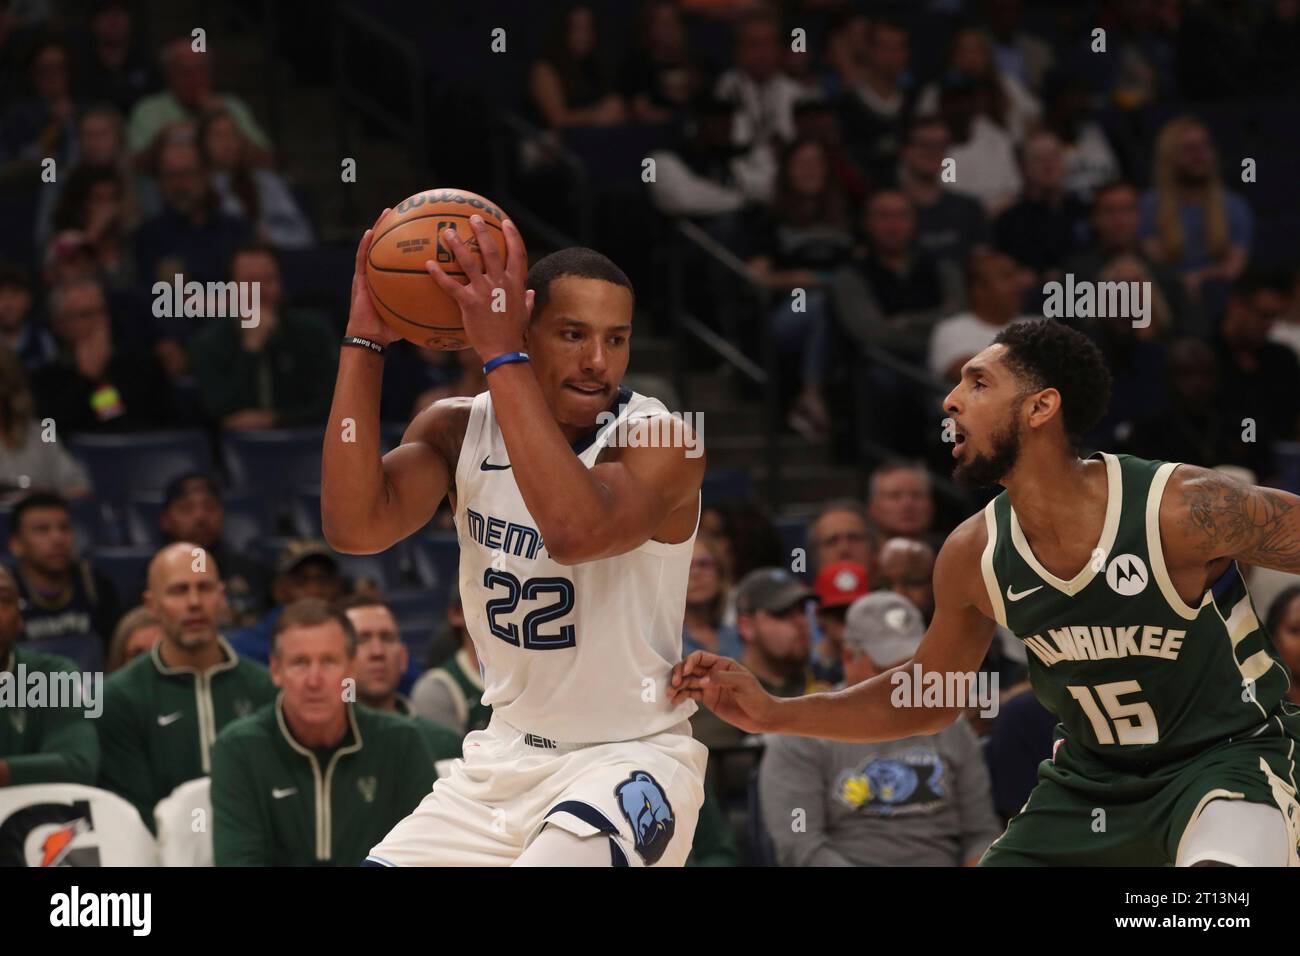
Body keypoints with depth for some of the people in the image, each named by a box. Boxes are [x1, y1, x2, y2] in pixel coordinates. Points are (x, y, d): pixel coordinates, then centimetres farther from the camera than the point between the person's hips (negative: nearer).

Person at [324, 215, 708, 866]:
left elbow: (576, 531, -38)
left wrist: (500, 354, -36)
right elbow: (355, 527, -17)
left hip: (628, 758, -6)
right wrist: (365, 341, -19)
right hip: (506, 756, 6)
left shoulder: (662, 445, -17)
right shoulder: (459, 430, 0)